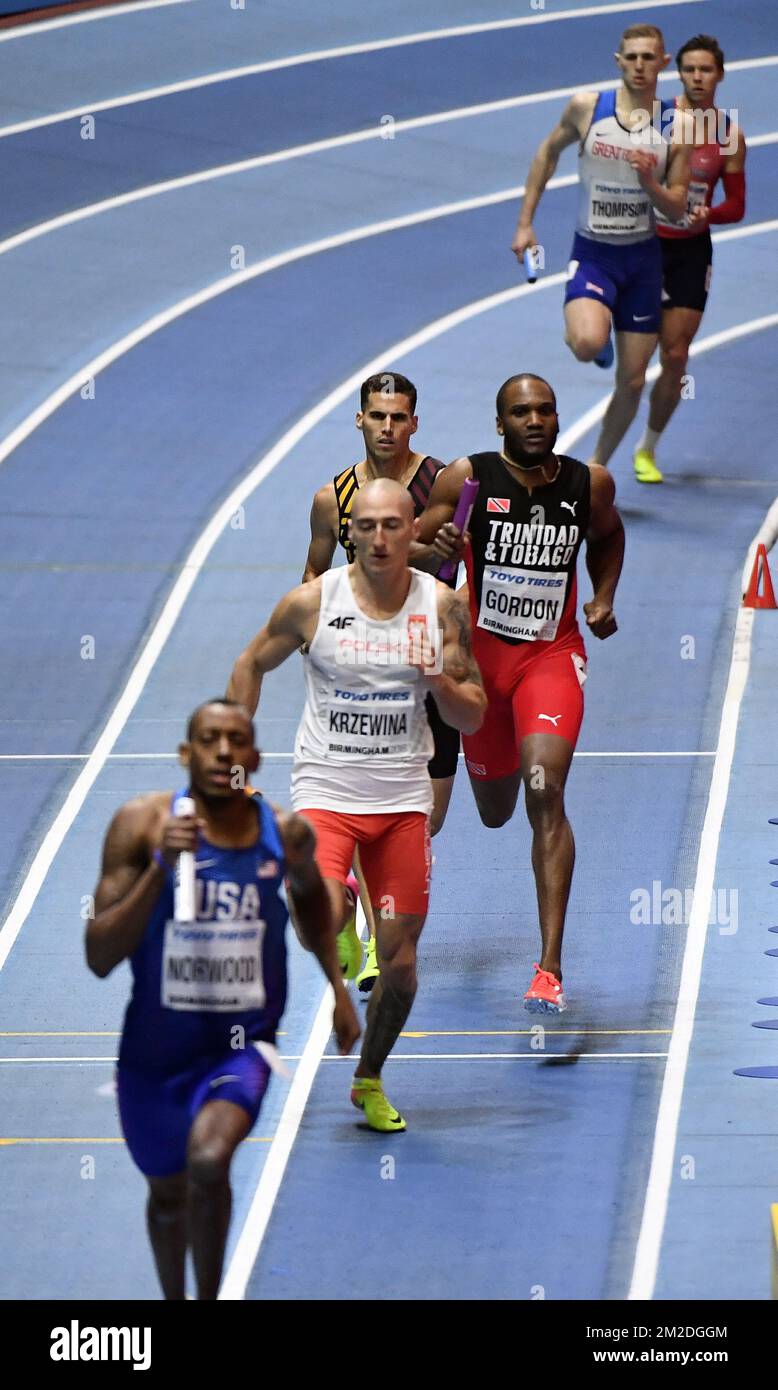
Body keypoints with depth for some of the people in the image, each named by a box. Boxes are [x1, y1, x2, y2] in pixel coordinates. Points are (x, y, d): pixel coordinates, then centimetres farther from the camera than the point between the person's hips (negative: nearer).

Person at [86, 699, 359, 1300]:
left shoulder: (286, 833, -5)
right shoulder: (141, 823, -13)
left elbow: (310, 894, 21)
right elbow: (100, 957, -17)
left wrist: (336, 984, 18)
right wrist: (161, 870, -27)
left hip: (243, 1044, -1)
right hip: (157, 1046, 1)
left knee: (209, 1160, -28)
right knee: (168, 1193, 19)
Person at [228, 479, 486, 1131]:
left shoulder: (443, 606, -2)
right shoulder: (313, 602, -7)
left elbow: (473, 717, 4)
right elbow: (252, 665, 10)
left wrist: (441, 682, -17)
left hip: (403, 800, 2)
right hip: (326, 791, -2)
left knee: (400, 960, 5)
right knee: (322, 918, -29)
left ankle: (369, 1081, 26)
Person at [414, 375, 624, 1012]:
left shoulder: (591, 483, -3)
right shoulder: (466, 479, -10)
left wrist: (603, 600, 4)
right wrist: (438, 549, -25)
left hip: (553, 655, -1)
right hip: (481, 652, 1)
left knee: (545, 793, -21)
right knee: (495, 813, 16)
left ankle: (551, 968, -22)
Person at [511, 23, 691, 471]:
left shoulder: (677, 128, -5)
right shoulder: (587, 107, -6)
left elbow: (677, 210, -2)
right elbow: (549, 152, 12)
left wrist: (649, 182, -23)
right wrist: (525, 224, 9)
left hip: (643, 257, 2)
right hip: (592, 252, -2)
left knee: (633, 380, 5)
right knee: (587, 343, -31)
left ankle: (597, 467, 25)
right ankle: (599, 339, 7)